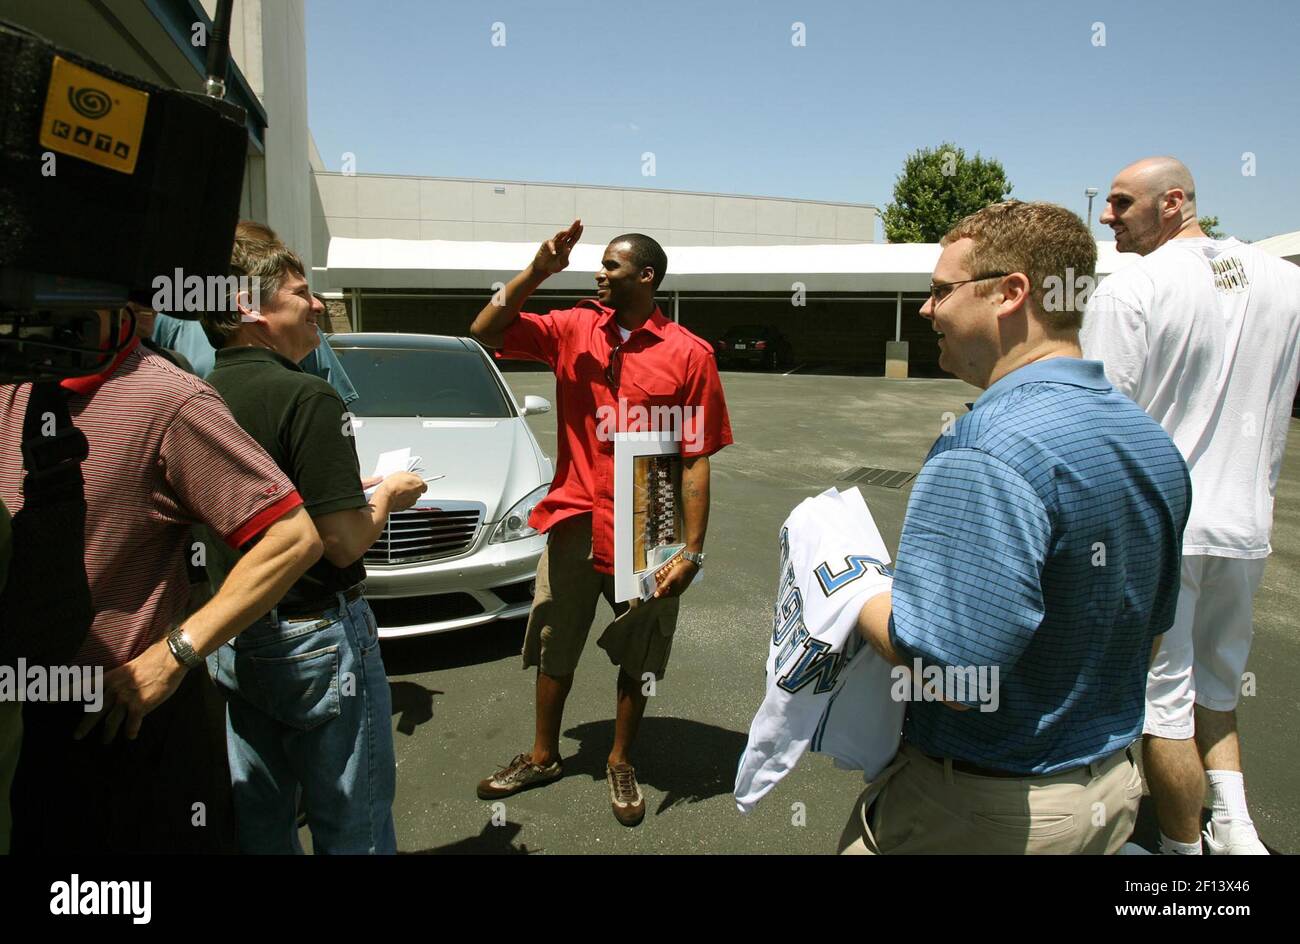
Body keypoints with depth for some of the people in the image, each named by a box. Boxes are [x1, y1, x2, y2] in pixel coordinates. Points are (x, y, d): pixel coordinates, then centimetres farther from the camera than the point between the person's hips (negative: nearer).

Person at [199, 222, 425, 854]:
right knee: (351, 826, 10)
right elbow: (343, 542, -22)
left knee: (256, 824, 21)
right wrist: (388, 496, -2)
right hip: (316, 639, -7)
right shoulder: (306, 398, -19)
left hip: (229, 641, 7)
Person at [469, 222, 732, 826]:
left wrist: (692, 551, -12)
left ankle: (621, 763, 37)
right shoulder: (574, 329, 1)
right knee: (555, 647, 17)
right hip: (574, 520, 3)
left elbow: (695, 460, -10)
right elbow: (485, 332, -3)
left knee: (638, 656, 14)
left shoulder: (689, 355, -10)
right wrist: (535, 273, -16)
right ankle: (543, 757, 39)